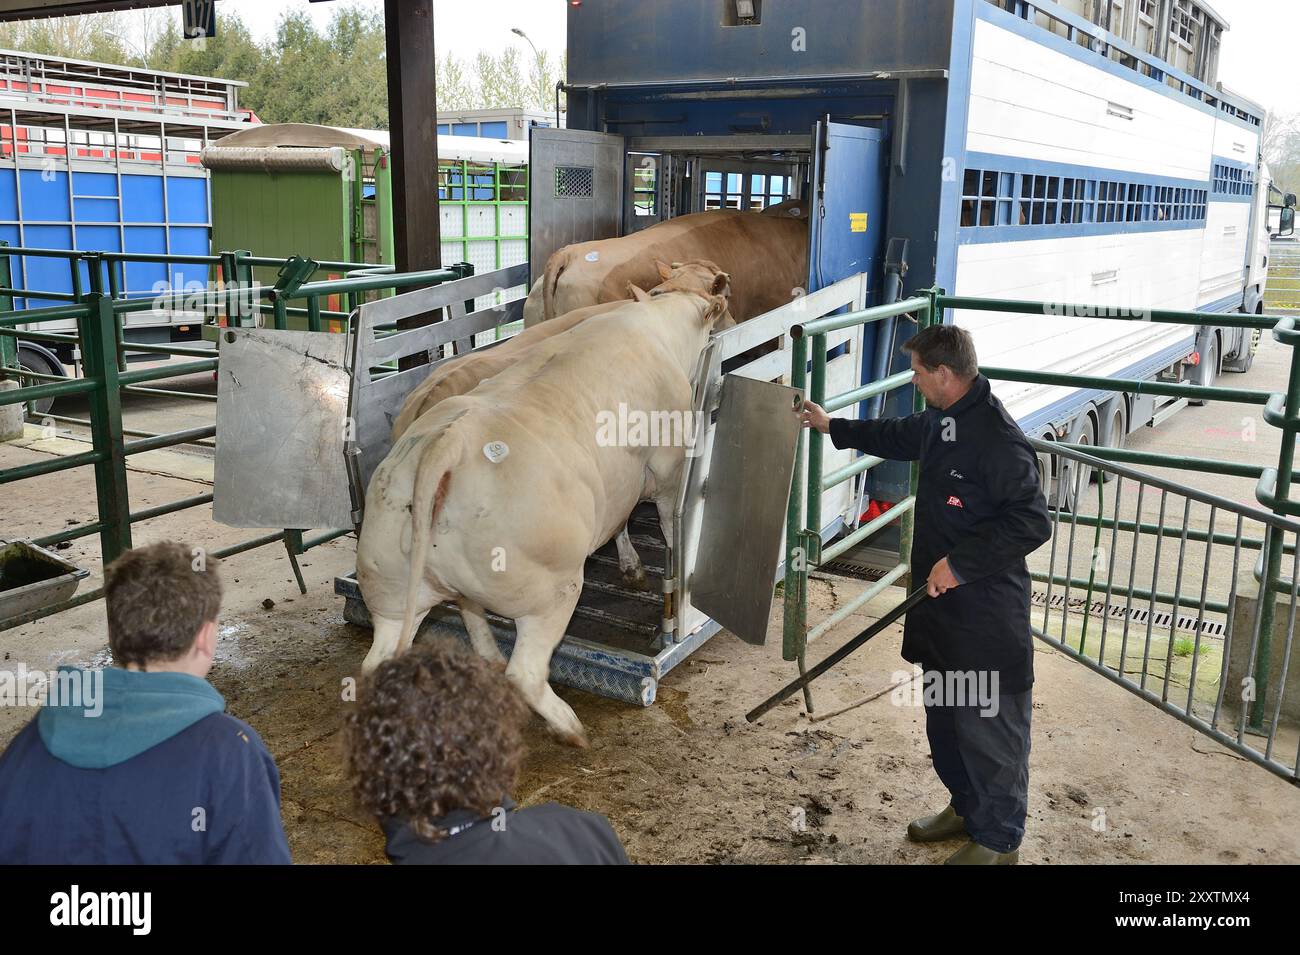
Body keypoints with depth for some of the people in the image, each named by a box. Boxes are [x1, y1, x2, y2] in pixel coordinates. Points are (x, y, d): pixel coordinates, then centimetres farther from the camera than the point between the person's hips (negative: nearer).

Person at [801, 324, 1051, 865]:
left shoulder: (996, 437, -23)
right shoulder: (942, 420, 7)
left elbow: (1031, 521, -26)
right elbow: (899, 437, 28)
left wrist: (960, 563, -26)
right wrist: (831, 427, 33)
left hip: (987, 615, -10)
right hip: (942, 602, 10)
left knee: (988, 726, 4)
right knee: (945, 715, 22)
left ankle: (998, 842, 21)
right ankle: (966, 808, 41)